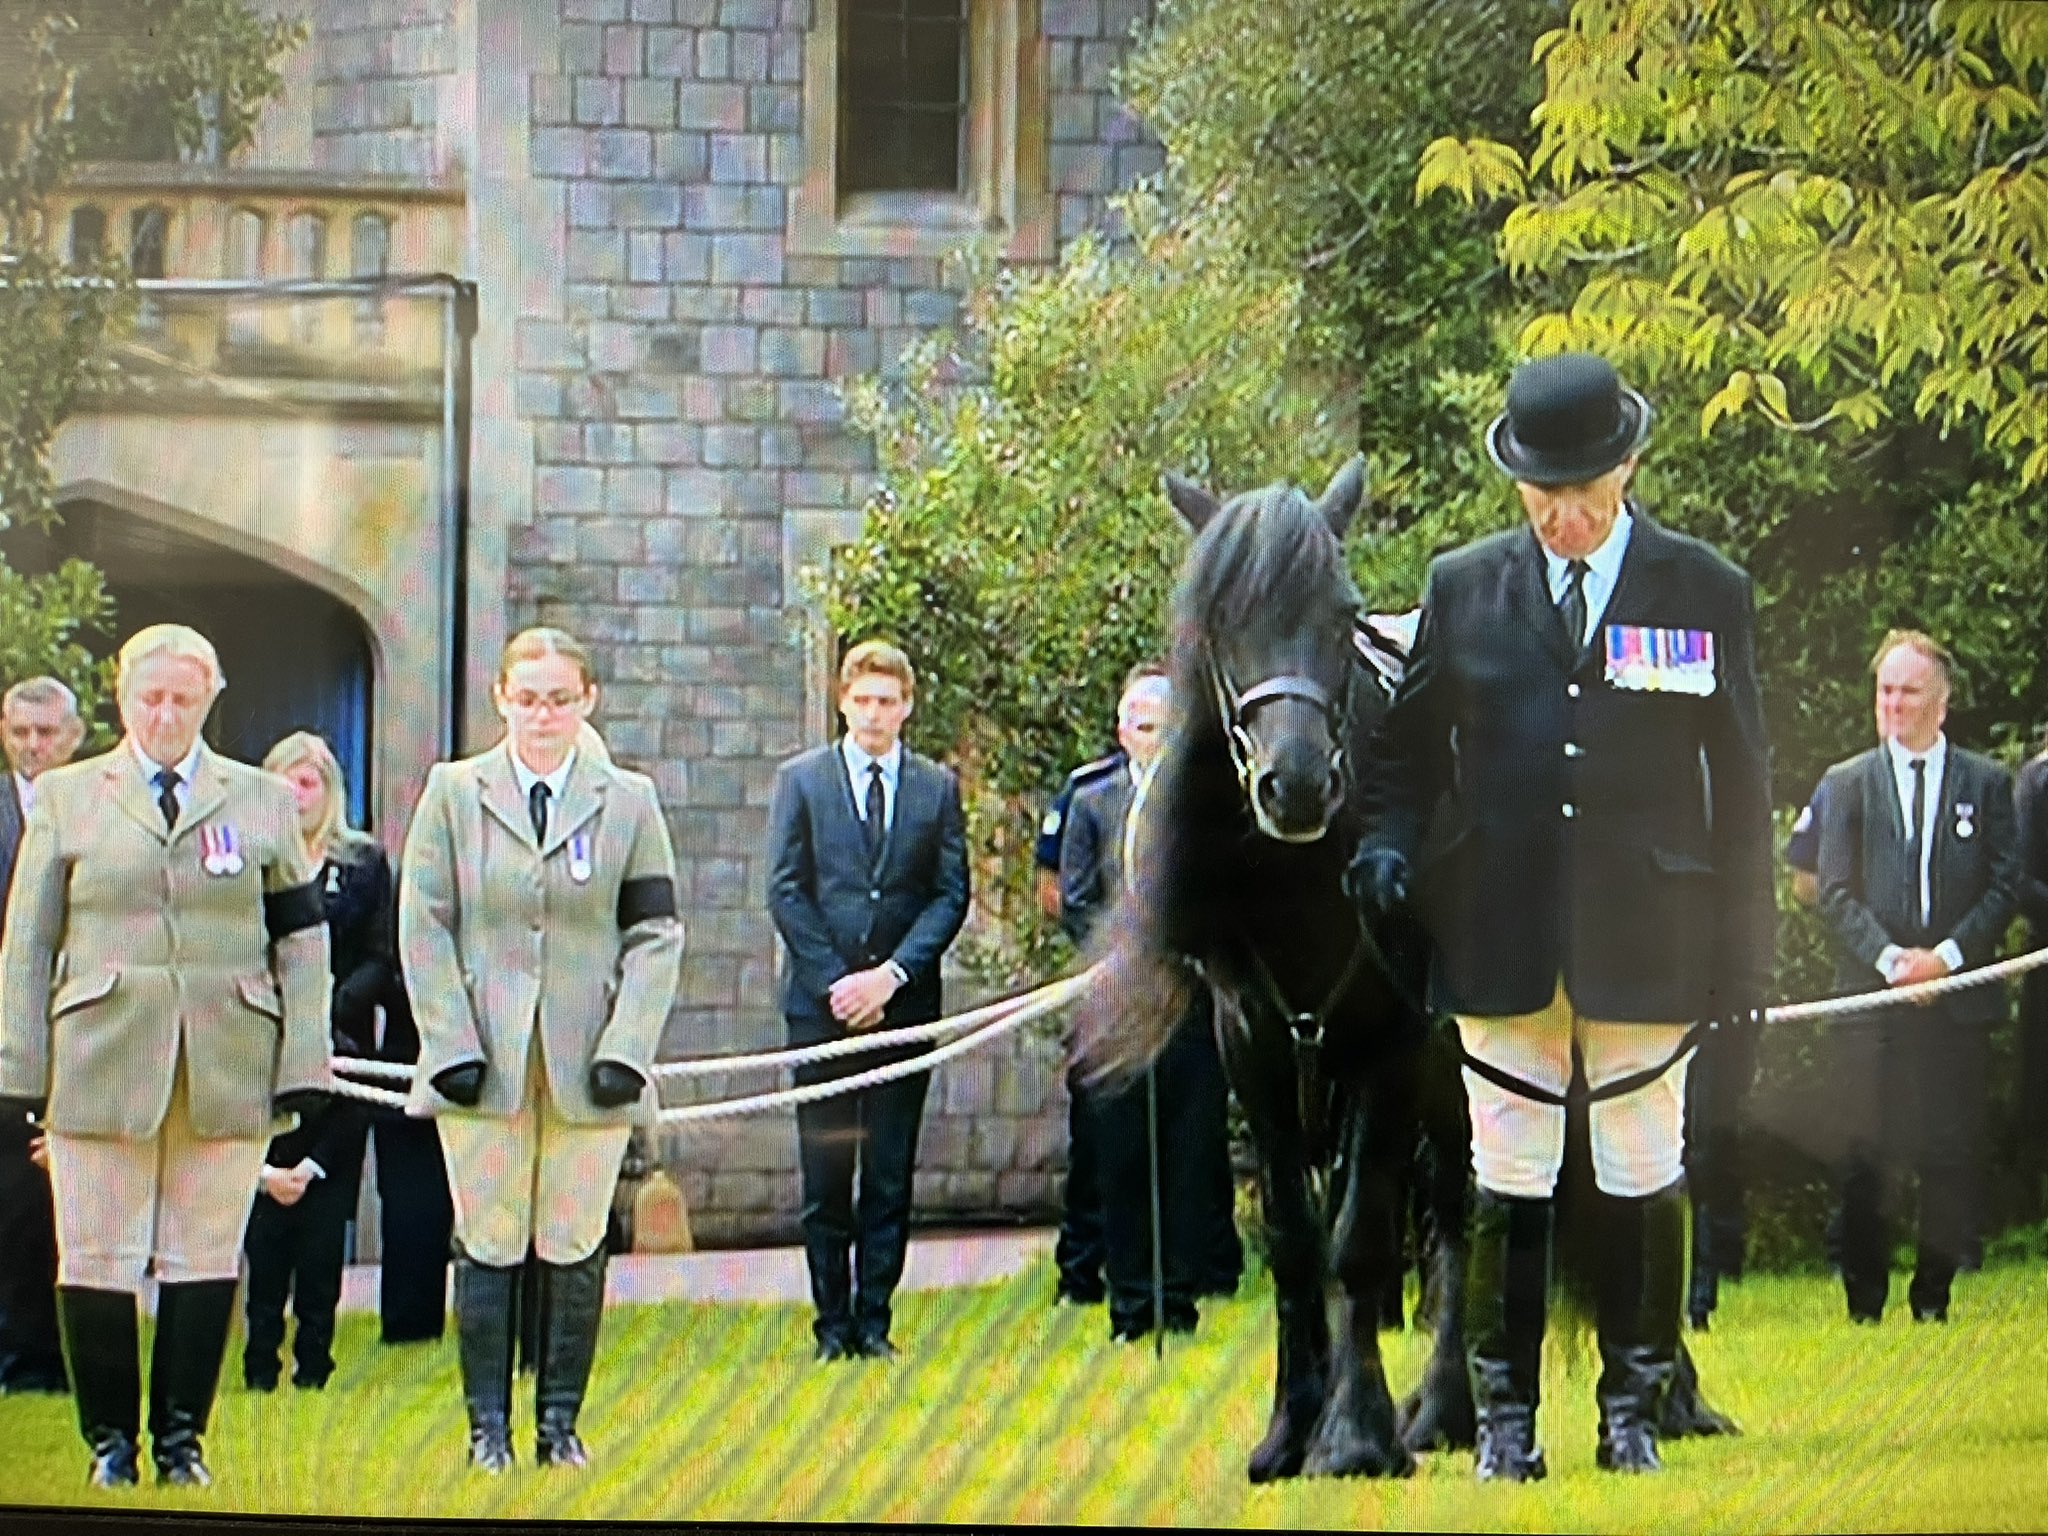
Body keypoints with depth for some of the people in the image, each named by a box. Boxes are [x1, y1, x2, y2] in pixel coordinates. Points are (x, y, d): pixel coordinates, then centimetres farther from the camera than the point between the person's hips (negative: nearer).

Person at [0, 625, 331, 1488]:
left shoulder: (263, 801, 13)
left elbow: (302, 935, 11)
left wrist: (305, 1060, 3)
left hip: (230, 1067, 1)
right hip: (102, 1062, -1)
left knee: (206, 1260, 1)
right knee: (96, 1259, -1)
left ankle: (180, 1438, 11)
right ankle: (110, 1439, 10)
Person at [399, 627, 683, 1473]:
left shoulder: (629, 801, 8)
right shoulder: (453, 793, 7)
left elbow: (656, 934, 6)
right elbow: (424, 928, 4)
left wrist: (625, 1049, -5)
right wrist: (451, 1048, -6)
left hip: (586, 1065, 1)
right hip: (484, 1066, 0)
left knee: (575, 1248, 2)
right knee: (489, 1246, 0)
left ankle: (560, 1421, 11)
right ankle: (488, 1426, 7)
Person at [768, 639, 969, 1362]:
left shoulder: (938, 788, 9)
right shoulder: (801, 780, 6)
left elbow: (951, 894, 4)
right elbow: (785, 891, 1)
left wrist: (892, 974, -9)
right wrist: (839, 982, -8)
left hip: (904, 1001, 1)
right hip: (821, 1004, -1)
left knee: (891, 1176, 2)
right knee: (825, 1176, 0)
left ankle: (873, 1319, 7)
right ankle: (832, 1322, 7)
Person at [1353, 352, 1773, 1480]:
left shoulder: (1707, 593, 4)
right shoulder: (1462, 589, 7)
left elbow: (1740, 781, 6)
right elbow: (1407, 741, 16)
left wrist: (1743, 954, 2)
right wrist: (1388, 839, -5)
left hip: (1644, 936, -1)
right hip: (1500, 935, 1)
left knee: (1642, 1178, 5)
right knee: (1507, 1182, 4)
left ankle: (1633, 1411, 15)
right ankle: (1504, 1416, 12)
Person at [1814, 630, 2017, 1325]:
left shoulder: (1986, 783, 10)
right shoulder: (1847, 783, 10)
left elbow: (2005, 885, 4)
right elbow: (1835, 890, 4)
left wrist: (1946, 955, -9)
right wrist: (1887, 956, -10)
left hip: (1958, 995, 0)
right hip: (1870, 995, 0)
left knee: (1951, 1153, -2)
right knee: (1863, 1154, -1)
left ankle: (1934, 1294, 7)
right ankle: (1864, 1297, 6)